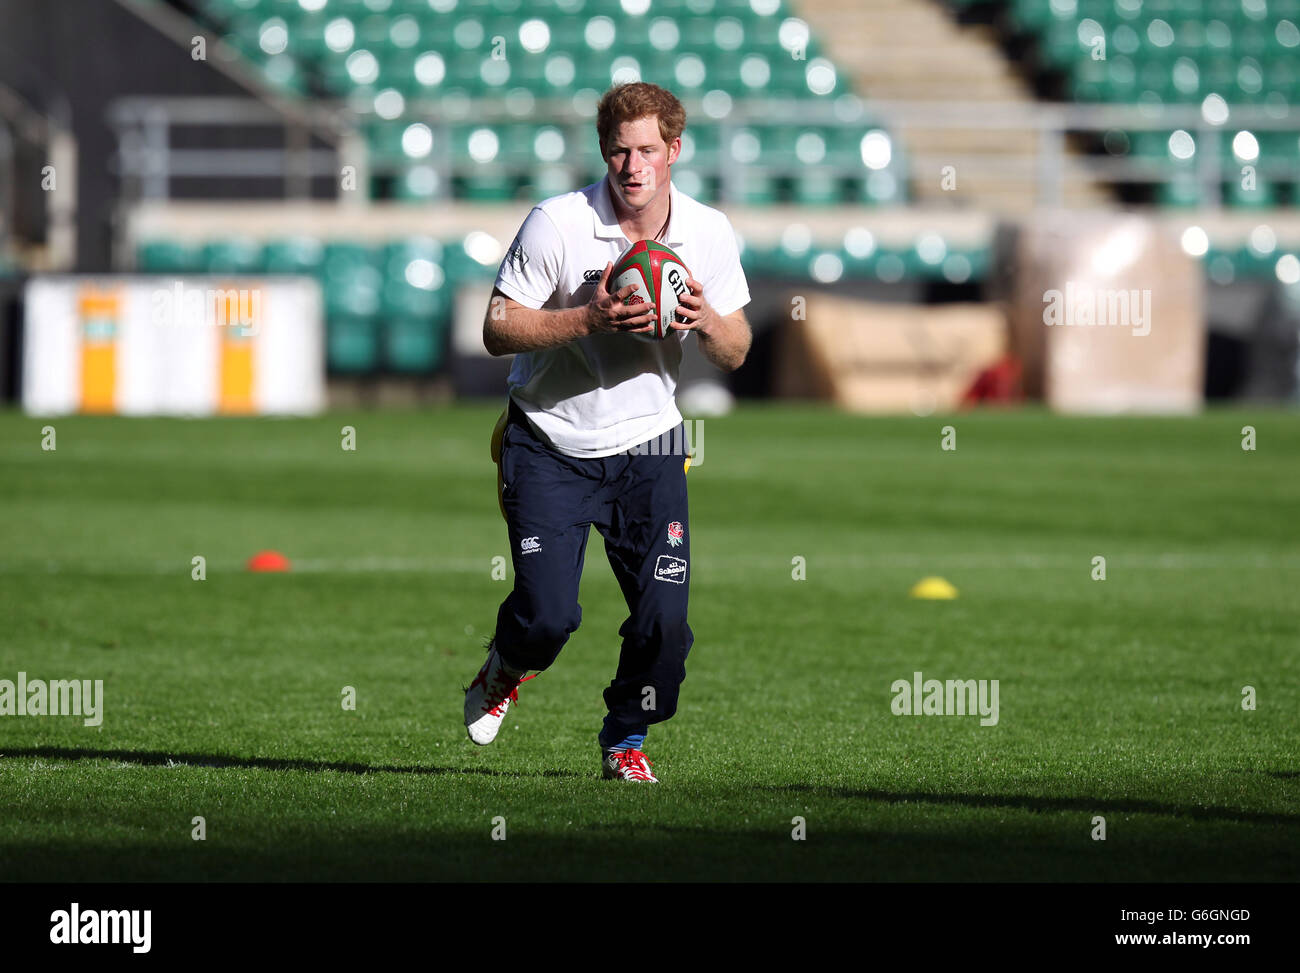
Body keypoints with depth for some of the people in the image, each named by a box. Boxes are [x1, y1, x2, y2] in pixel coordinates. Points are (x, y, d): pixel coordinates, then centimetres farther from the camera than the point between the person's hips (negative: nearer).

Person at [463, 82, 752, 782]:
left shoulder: (709, 233, -3)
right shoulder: (558, 223, -15)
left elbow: (735, 353, 5)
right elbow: (498, 329, -13)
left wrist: (706, 321, -18)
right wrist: (590, 317, -27)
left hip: (647, 446, 3)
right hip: (549, 443, -3)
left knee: (665, 619, -10)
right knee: (547, 616, -13)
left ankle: (626, 740, 17)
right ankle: (505, 672, 24)